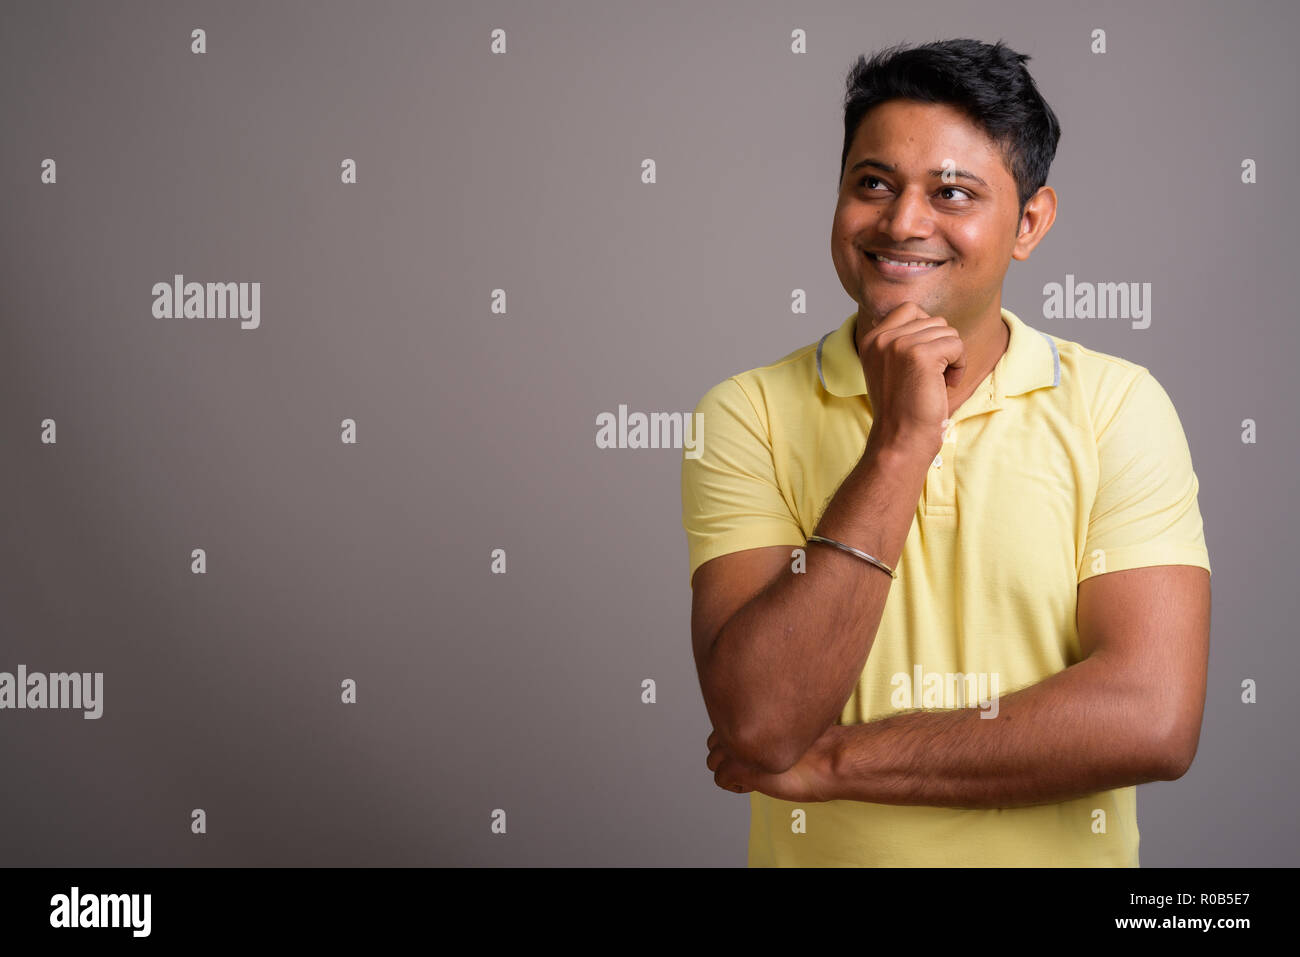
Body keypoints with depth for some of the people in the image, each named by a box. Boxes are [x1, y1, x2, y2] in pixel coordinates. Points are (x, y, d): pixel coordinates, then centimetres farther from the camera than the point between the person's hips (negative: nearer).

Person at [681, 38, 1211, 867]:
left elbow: (1154, 720, -19)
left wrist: (825, 762, -18)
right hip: (819, 858, 0)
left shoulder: (1120, 405, -9)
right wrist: (899, 441, -23)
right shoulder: (748, 417, -9)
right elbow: (760, 724, -20)